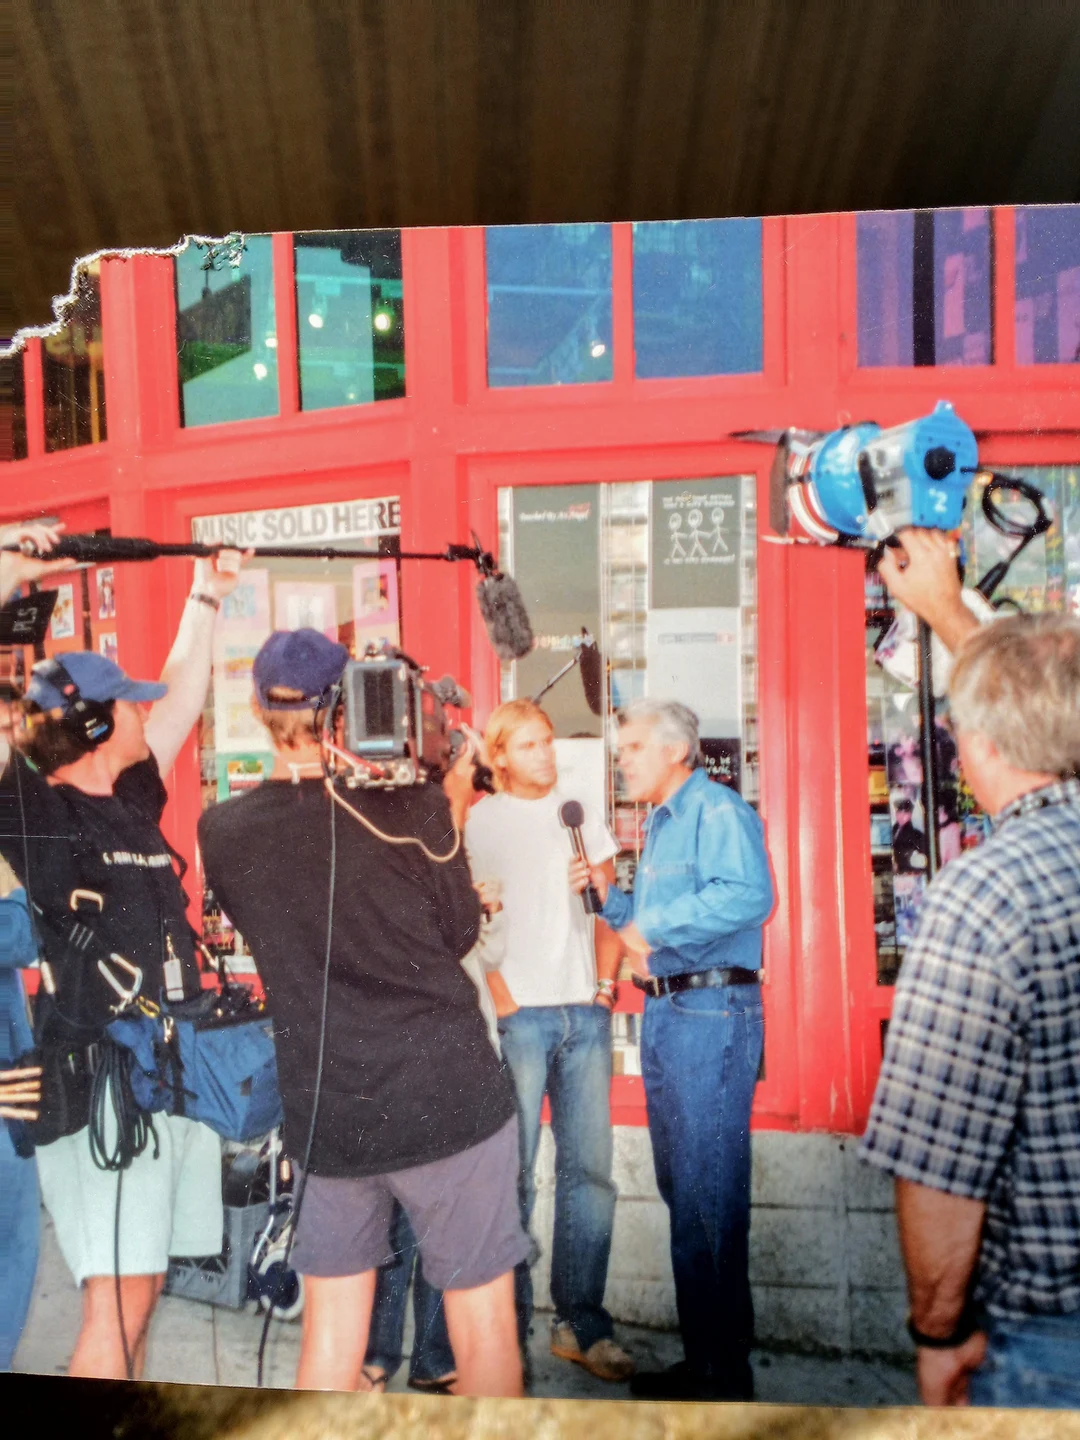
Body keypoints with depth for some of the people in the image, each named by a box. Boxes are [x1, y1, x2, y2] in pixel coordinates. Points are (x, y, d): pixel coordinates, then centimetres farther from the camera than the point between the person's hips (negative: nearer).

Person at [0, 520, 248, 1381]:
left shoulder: (133, 797, 12)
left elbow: (185, 699, 23)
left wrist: (206, 601, 26)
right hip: (95, 1081, -7)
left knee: (141, 1283, 15)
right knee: (118, 1295, -7)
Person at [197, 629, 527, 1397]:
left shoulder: (222, 831, -4)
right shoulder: (414, 805, -13)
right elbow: (460, 932, -1)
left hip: (323, 1111, 4)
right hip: (448, 1096, -3)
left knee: (331, 1331, 18)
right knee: (483, 1318, 13)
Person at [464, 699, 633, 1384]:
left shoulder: (580, 814, 14)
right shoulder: (479, 822, 1)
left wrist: (607, 981, 4)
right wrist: (496, 996, -9)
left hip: (584, 1014, 4)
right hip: (519, 1017, -4)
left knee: (590, 1169, 7)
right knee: (513, 1174, 1)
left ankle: (583, 1323, 19)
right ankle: (508, 1328, 16)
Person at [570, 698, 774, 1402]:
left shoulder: (718, 810, -11)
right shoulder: (661, 824, 19)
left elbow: (749, 895, -29)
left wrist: (655, 924, -25)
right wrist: (609, 894, 10)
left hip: (710, 1013, -10)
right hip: (665, 1013, 10)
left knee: (707, 1196, -4)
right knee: (683, 1187, 17)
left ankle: (722, 1374, 10)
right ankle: (707, 1353, 30)